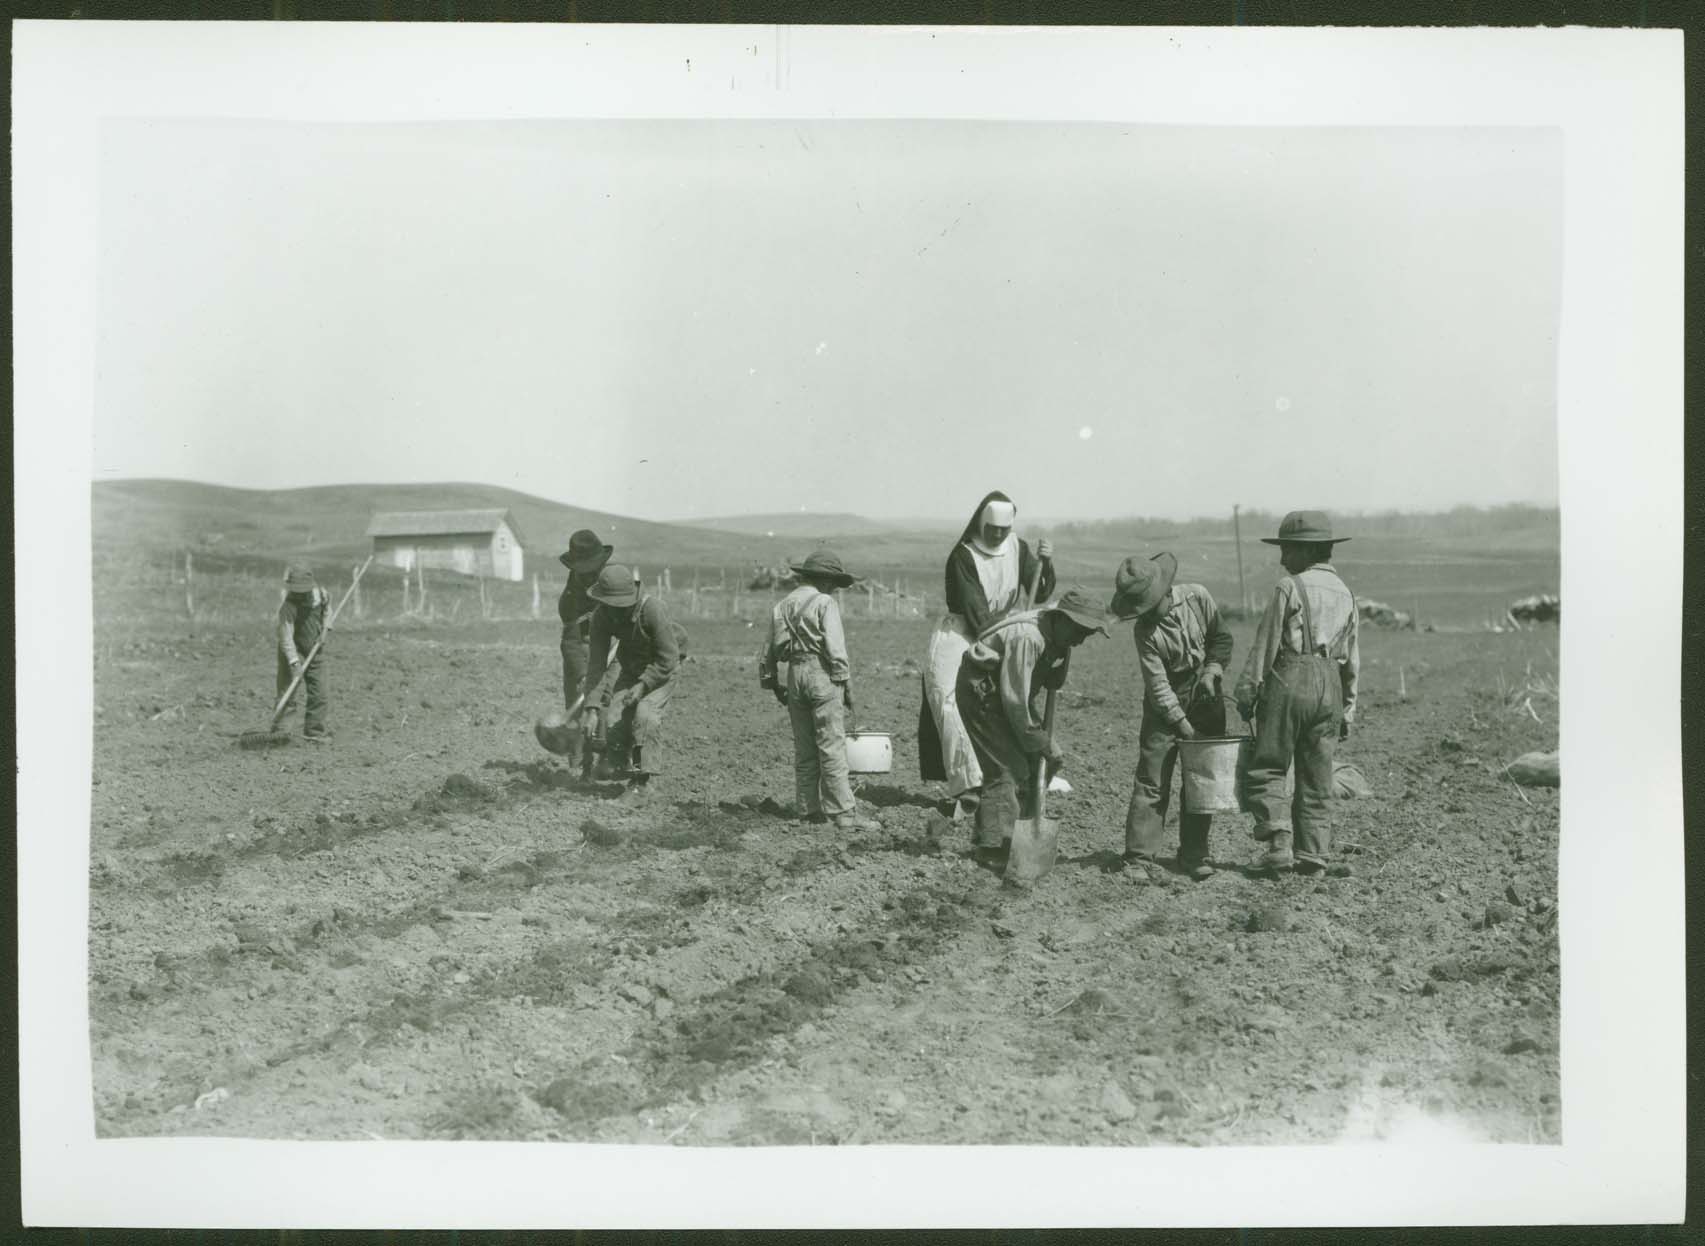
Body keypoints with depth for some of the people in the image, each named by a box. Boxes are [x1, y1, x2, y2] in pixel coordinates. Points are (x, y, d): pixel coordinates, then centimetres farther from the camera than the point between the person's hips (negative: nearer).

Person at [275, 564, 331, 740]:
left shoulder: (320, 594, -8)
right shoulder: (288, 607, -25)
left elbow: (327, 603, 18)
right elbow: (286, 638, -29)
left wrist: (325, 625, 2)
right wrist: (294, 662, -37)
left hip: (315, 650, 5)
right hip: (294, 652, -5)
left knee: (318, 692, 3)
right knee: (288, 689, -7)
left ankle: (315, 730, 9)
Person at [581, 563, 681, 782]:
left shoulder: (652, 610, -33)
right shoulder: (601, 616, -19)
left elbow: (667, 660, -25)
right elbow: (596, 663, -18)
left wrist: (643, 685, -32)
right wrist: (592, 708, -24)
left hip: (660, 671, -4)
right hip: (630, 670, 5)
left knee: (645, 714, -27)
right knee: (614, 720, -9)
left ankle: (643, 774, -14)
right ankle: (613, 767, 15)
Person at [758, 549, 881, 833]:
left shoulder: (782, 605, 16)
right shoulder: (824, 602, -5)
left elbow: (770, 650, 16)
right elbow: (835, 647, -13)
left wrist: (777, 686, 21)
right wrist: (846, 682, -8)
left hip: (790, 675, 7)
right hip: (820, 673, -7)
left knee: (804, 748, 12)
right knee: (832, 746, -8)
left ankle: (809, 810, 14)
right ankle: (843, 812, -10)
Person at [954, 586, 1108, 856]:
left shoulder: (1054, 635, -4)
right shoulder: (1027, 638, -32)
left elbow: (1053, 682, 8)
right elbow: (1015, 700, -29)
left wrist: (1064, 650, -7)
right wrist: (1041, 742, -21)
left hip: (1008, 691, 10)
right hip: (981, 690, -10)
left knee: (1045, 760, 6)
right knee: (1006, 766, -15)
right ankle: (991, 843, -10)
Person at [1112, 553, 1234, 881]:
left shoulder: (1197, 597, -11)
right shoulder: (1145, 630, -18)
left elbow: (1222, 638, 2)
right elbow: (1158, 684, -18)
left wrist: (1212, 668, -16)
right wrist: (1184, 725, -21)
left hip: (1207, 700, 3)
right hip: (1165, 706, -3)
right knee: (1151, 782, -6)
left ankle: (1194, 855, 12)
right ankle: (1139, 855, -1)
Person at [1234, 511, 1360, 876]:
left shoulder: (1290, 587, -5)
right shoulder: (1345, 594, 16)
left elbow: (1265, 645, -7)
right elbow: (1351, 660, 18)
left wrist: (1247, 692, -3)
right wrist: (1348, 711, 22)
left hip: (1289, 681, -6)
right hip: (1330, 687, 6)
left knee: (1268, 768, 1)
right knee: (1316, 778, 10)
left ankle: (1278, 843, -11)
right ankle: (1313, 855, 9)